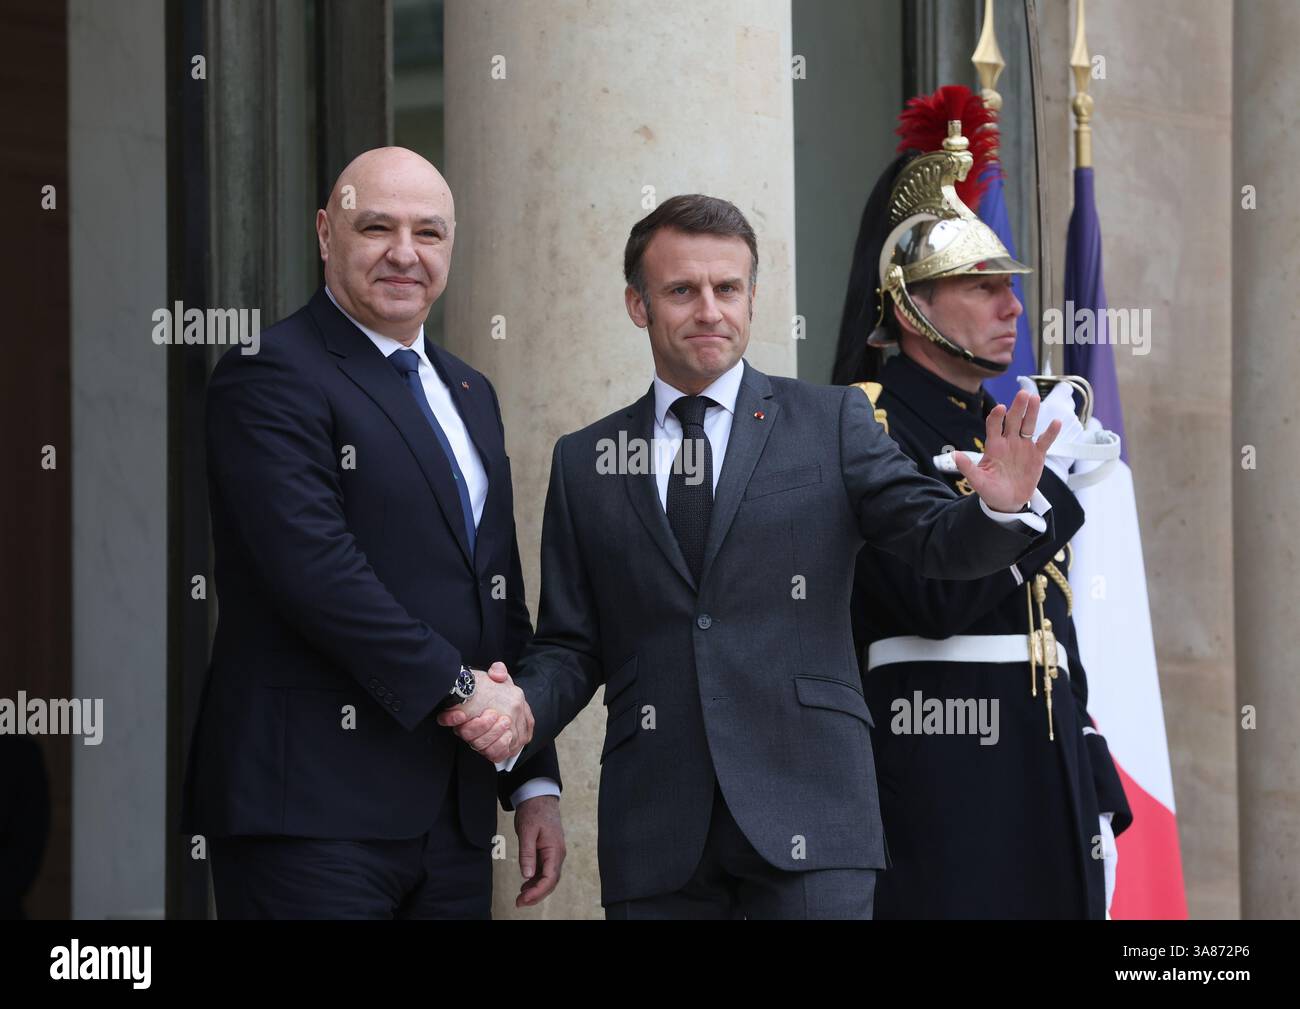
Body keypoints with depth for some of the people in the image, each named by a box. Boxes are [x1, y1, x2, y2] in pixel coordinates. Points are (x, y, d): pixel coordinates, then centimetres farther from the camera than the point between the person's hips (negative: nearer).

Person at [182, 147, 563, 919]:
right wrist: (457, 687, -14)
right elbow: (315, 568, -18)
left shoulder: (469, 393, 20)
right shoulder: (270, 377, -6)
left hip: (456, 815, 7)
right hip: (313, 806, -7)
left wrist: (536, 782, 16)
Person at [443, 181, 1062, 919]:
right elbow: (573, 644, 13)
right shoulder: (585, 462, 12)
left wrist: (998, 509, -22)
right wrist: (524, 710, -7)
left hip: (805, 813, -2)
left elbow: (939, 539, 0)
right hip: (655, 829, 2)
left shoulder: (831, 423, 7)